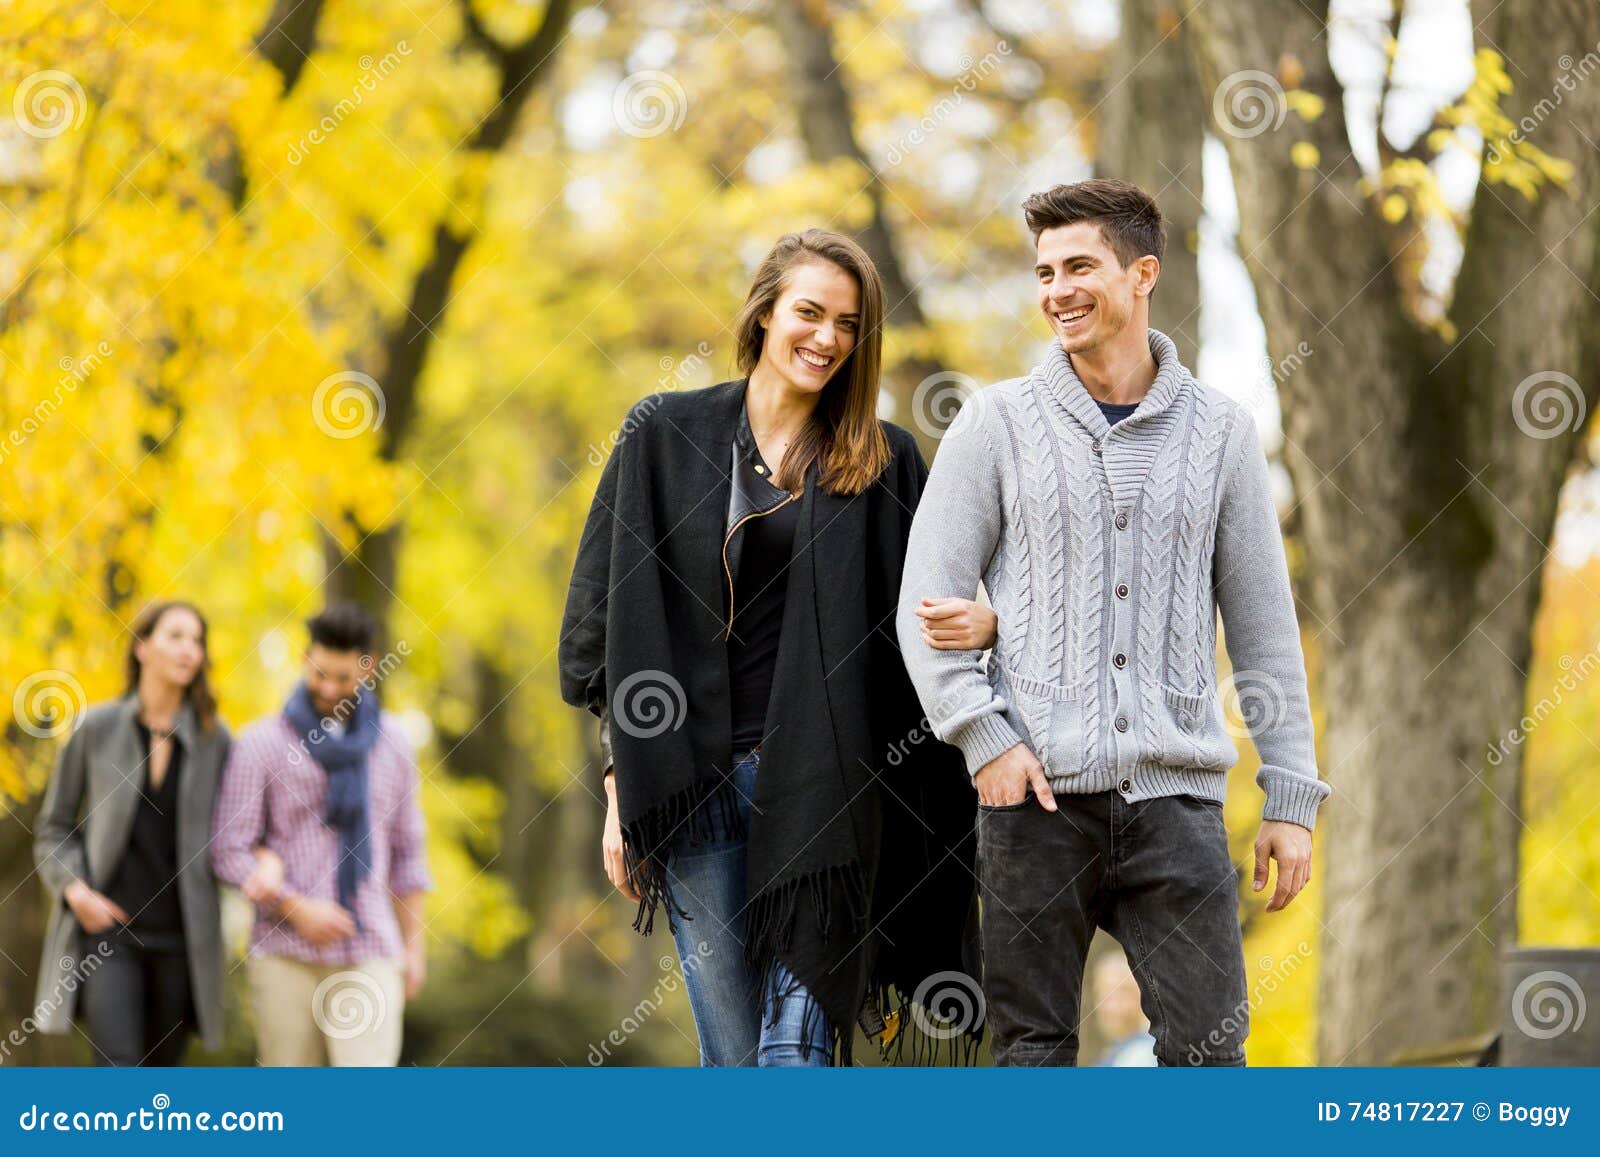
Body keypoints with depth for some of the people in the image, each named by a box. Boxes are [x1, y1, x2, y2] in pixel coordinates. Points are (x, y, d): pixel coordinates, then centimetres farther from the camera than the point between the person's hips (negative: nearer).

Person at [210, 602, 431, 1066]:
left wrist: (414, 944, 12)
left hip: (369, 955, 1)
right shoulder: (261, 743, -1)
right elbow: (228, 852, -4)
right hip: (285, 954, -1)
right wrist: (296, 909, -15)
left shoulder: (391, 743, 9)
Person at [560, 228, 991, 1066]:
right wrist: (621, 787, 2)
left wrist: (985, 615, -15)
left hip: (820, 781, -1)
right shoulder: (666, 436, 7)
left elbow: (930, 601, 10)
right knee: (731, 1053, 4)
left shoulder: (884, 462, 8)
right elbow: (611, 615, 7)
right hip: (695, 773, 1)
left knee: (798, 1049, -10)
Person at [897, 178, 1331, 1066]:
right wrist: (983, 738, -10)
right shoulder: (999, 425, 5)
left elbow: (1264, 625, 11)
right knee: (1033, 1049, 3)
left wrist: (1292, 798, 7)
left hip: (1176, 793, 1)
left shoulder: (1219, 432, 9)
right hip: (1037, 792, -1)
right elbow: (927, 601, 3)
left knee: (1208, 1044, -4)